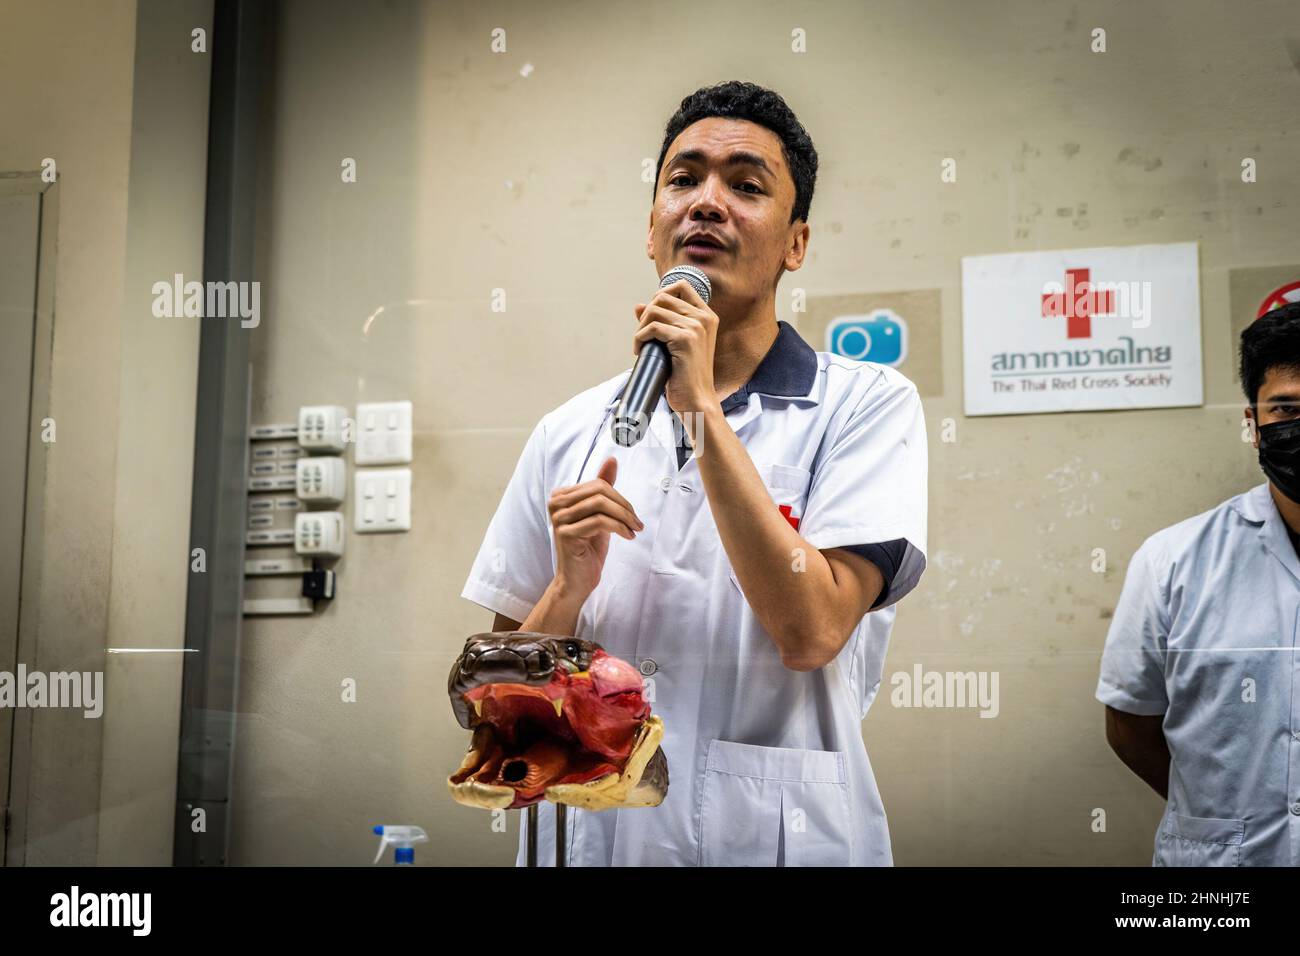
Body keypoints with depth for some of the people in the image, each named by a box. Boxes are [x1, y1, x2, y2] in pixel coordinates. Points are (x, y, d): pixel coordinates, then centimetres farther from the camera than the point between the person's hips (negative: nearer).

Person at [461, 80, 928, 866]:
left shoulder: (866, 405, -6)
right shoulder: (571, 434, 2)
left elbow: (811, 632, -20)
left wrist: (703, 408, -18)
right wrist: (570, 587, -13)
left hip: (773, 836, -3)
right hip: (588, 834, 3)